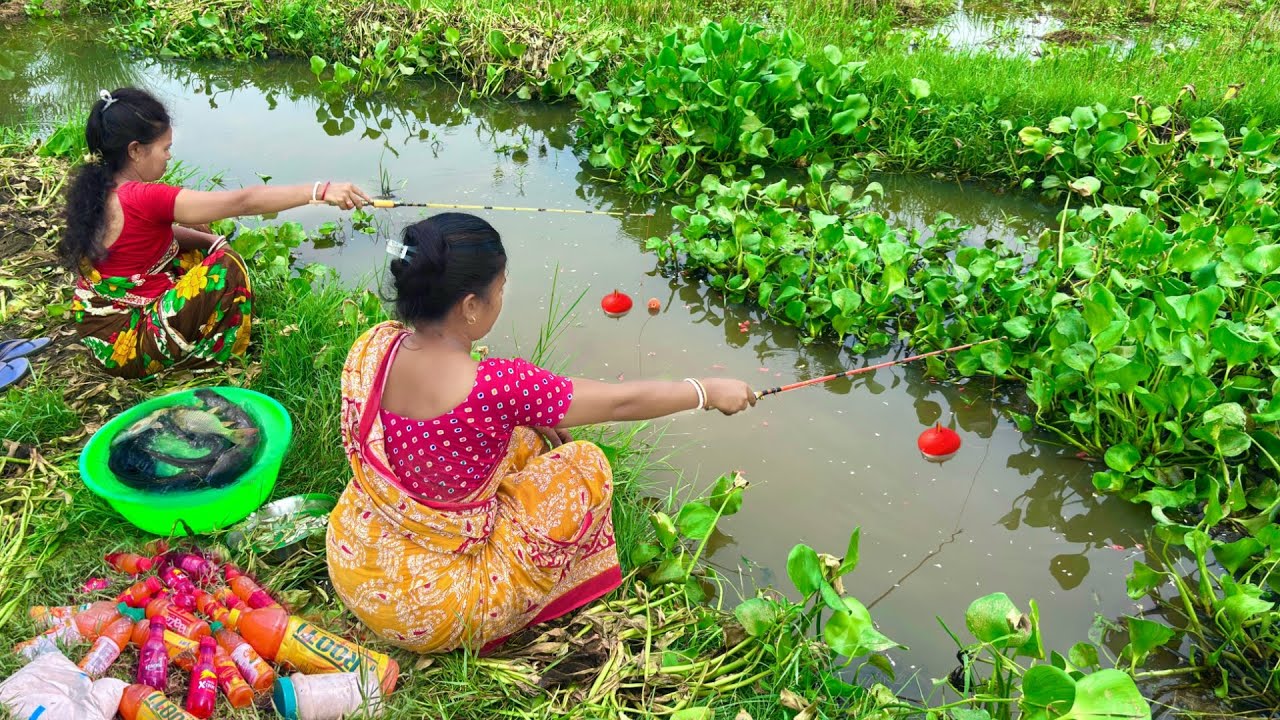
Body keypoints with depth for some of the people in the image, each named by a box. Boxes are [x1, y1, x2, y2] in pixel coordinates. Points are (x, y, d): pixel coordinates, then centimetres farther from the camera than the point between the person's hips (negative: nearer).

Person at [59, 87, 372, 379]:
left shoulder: (96, 189, 1)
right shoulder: (143, 199, -26)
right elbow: (241, 202, -28)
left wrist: (211, 240, -4)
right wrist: (320, 191, -28)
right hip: (128, 347, -9)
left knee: (201, 249, 18)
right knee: (226, 267, -14)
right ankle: (218, 357, 6)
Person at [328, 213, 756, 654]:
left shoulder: (373, 346, -11)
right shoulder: (495, 389, -32)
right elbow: (622, 402, -19)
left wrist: (523, 414, 8)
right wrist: (709, 391, -3)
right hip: (425, 612, -7)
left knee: (523, 441, 16)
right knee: (585, 466, 4)